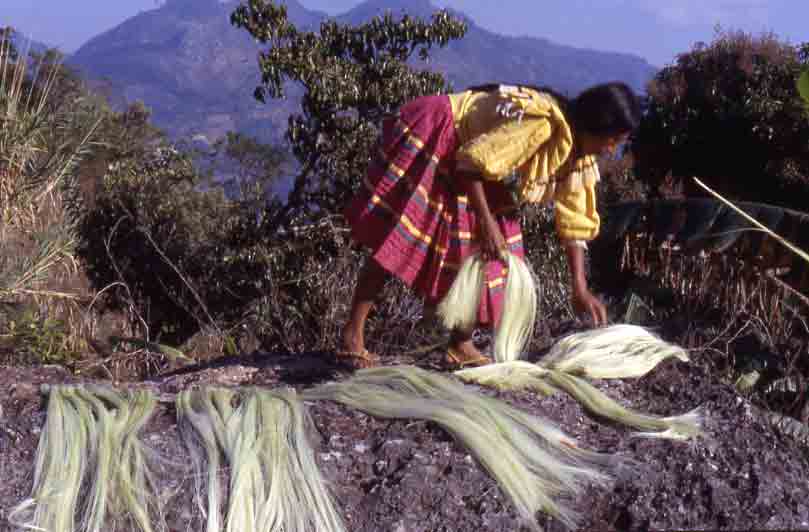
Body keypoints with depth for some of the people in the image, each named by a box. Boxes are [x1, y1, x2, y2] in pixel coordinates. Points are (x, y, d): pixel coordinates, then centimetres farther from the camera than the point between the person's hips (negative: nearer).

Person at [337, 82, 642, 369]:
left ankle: (461, 346, 12)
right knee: (398, 241, -13)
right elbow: (473, 160, -30)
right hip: (430, 137, -9)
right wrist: (485, 222, -30)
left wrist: (580, 289, -3)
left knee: (482, 254, 3)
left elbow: (574, 220, 0)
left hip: (465, 168, 9)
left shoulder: (580, 153, -3)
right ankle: (352, 335, -7)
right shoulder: (543, 123, -31)